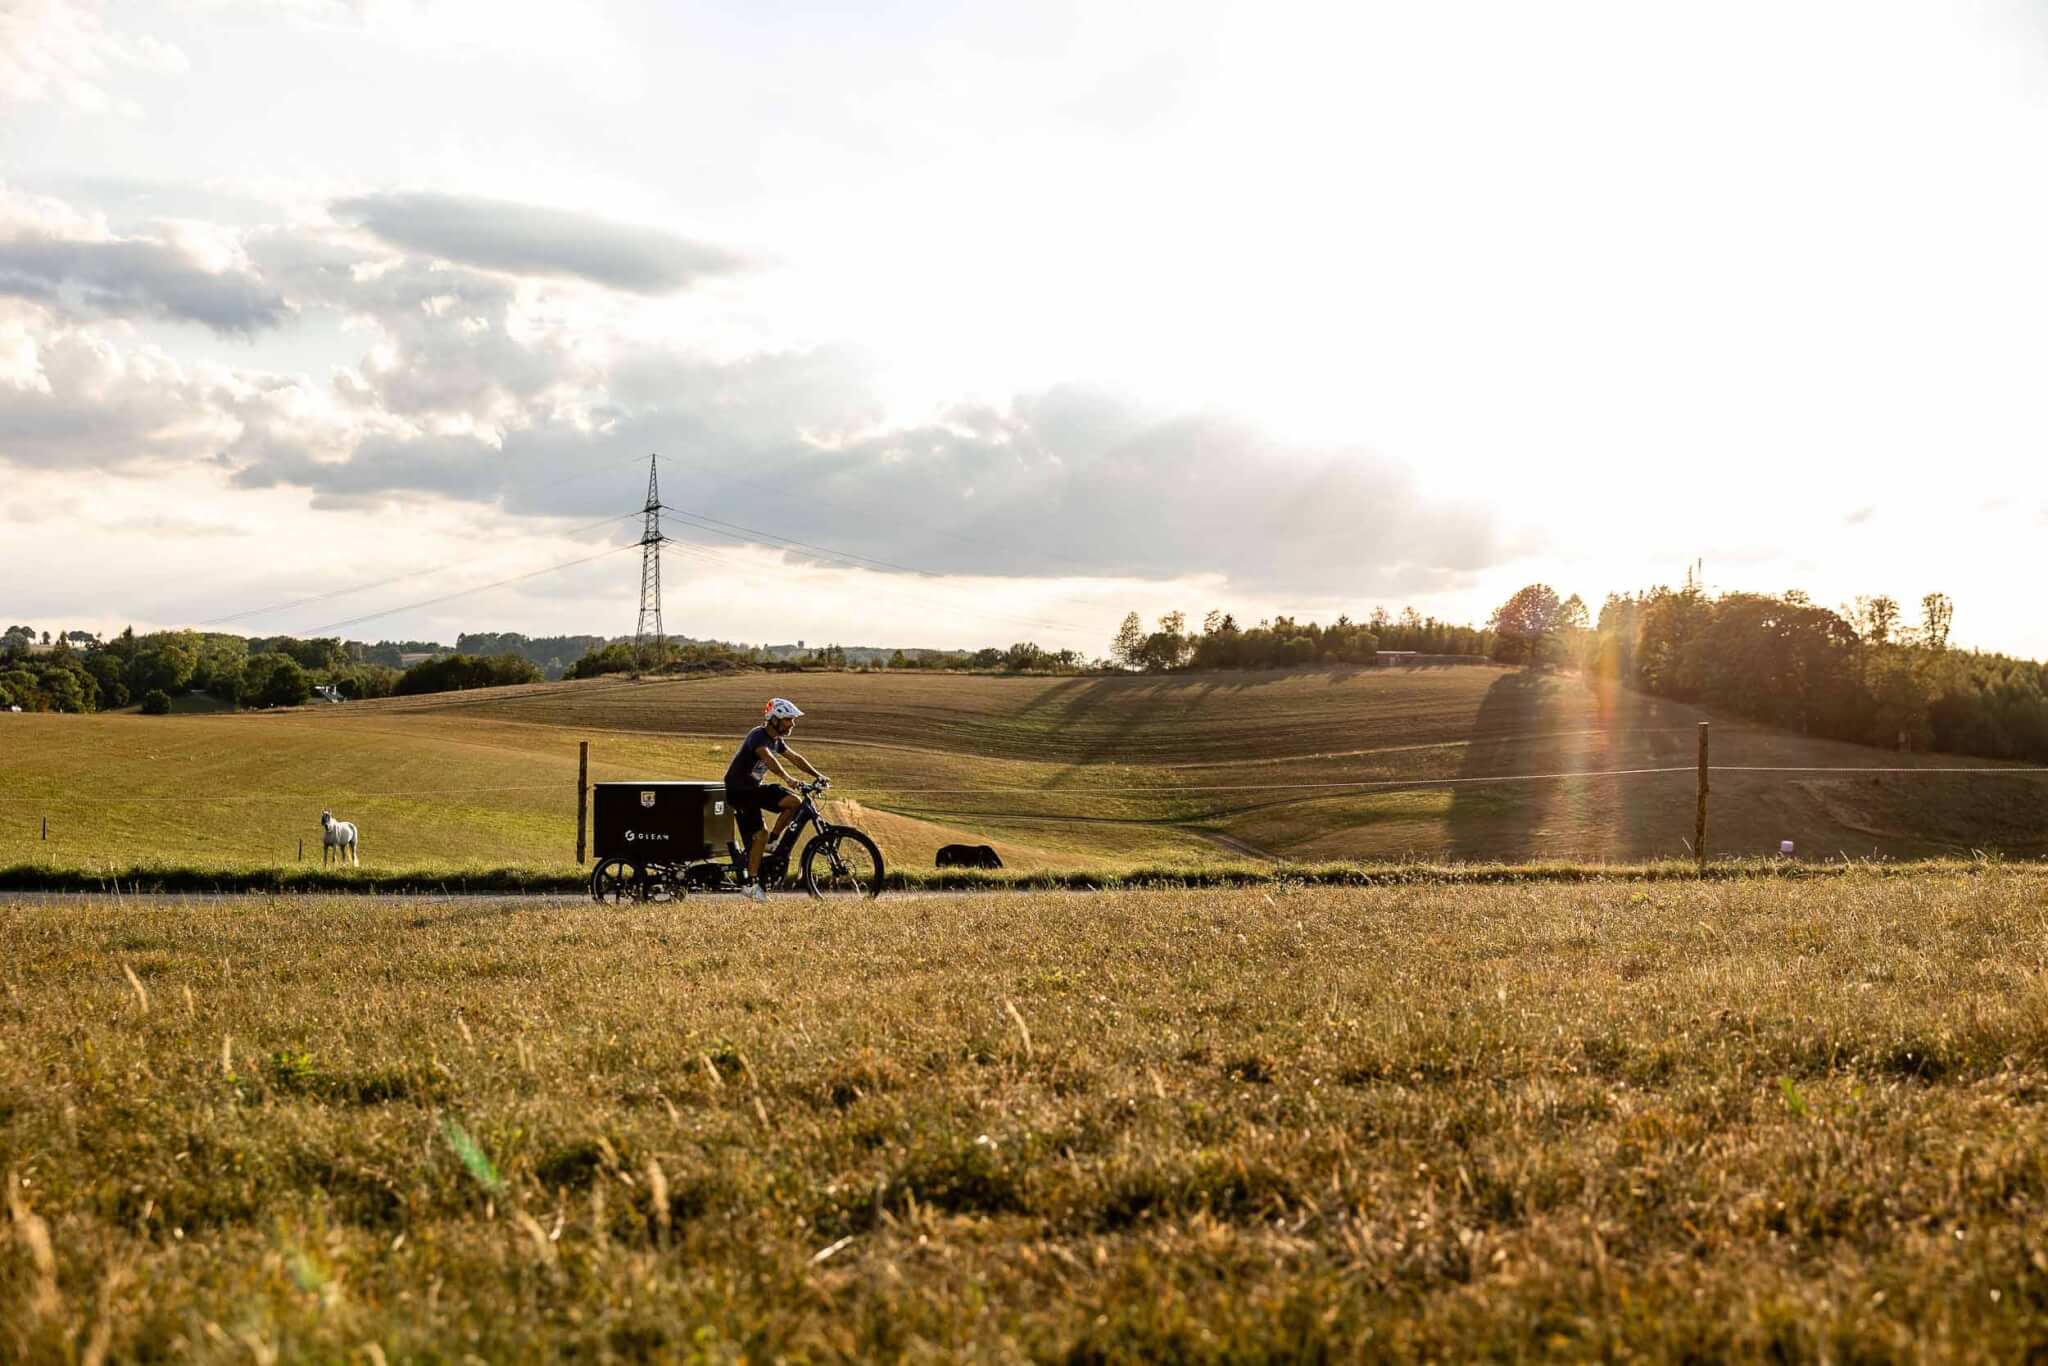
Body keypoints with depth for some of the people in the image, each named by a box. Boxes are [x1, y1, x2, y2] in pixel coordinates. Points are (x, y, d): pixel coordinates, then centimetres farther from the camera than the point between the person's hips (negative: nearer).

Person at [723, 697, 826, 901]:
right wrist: (787, 779, -53)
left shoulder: (776, 740, 6)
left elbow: (795, 758, 12)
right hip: (739, 790, -8)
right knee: (759, 835, -14)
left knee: (794, 802, -12)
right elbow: (768, 758, -40)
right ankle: (752, 883, -5)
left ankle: (772, 842, 2)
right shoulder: (758, 736, -23)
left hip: (756, 787, 8)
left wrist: (817, 775, 1)